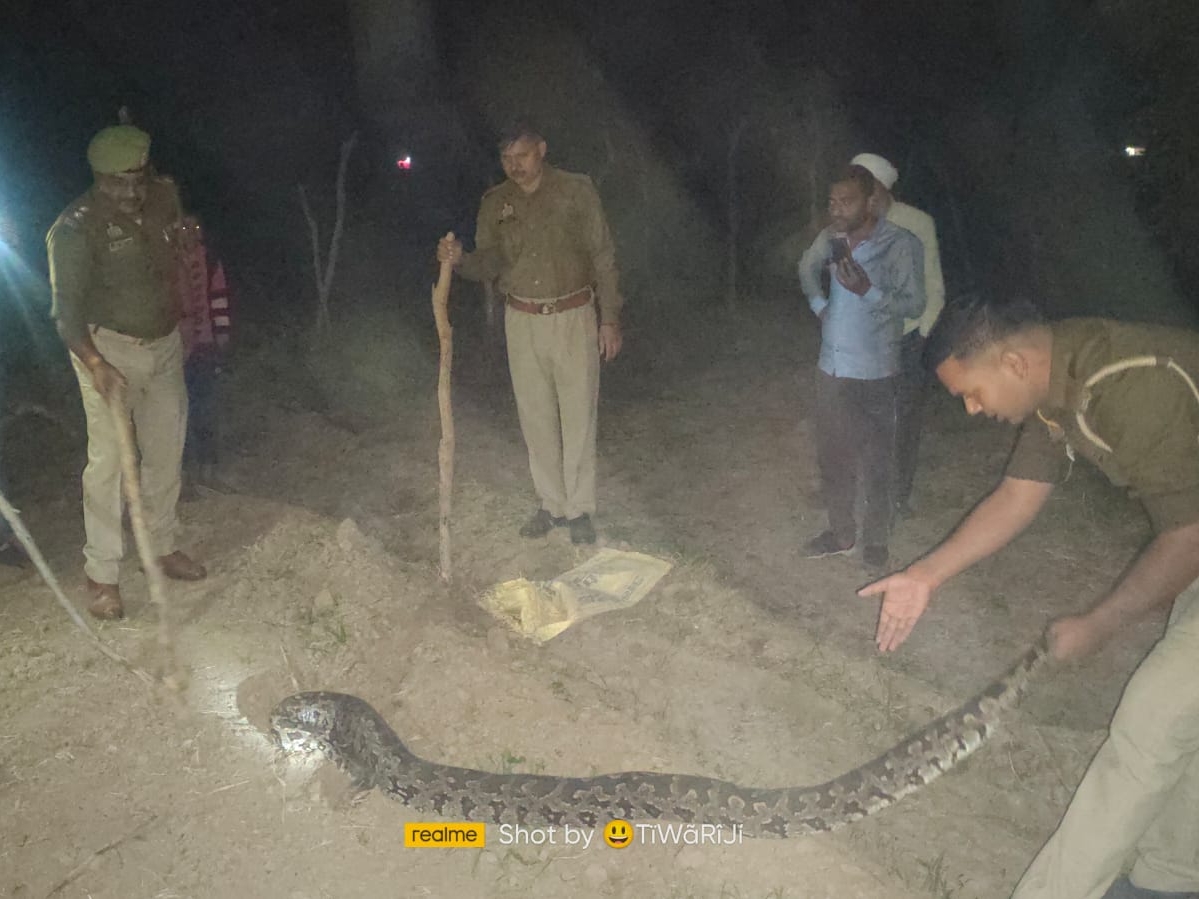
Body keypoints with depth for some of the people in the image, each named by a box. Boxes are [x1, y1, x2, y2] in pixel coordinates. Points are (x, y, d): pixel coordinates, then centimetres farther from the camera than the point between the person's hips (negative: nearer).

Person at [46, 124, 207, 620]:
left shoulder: (164, 197, -2)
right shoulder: (77, 228, -18)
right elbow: (66, 309, -19)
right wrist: (96, 365, -32)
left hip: (165, 345, 6)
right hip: (109, 351, -5)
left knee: (165, 451, 13)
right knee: (108, 459, -3)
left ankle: (163, 547, 29)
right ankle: (101, 573, 9)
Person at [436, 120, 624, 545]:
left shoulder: (576, 190, -4)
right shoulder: (495, 202, 6)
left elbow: (603, 257, -2)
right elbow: (490, 262, 1)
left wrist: (610, 318, -6)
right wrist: (460, 258, -21)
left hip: (574, 318, -3)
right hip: (522, 321, 3)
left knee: (578, 416, 1)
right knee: (536, 417, 8)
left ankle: (579, 509, 13)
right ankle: (551, 504, 22)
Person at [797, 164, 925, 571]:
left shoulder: (901, 245, -13)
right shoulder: (830, 238, 1)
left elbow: (915, 305, -13)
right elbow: (807, 267, 23)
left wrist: (868, 291, -27)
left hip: (873, 374, -5)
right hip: (830, 367, 5)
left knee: (875, 463, 5)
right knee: (832, 457, 15)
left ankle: (875, 540, 22)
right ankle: (841, 532, 31)